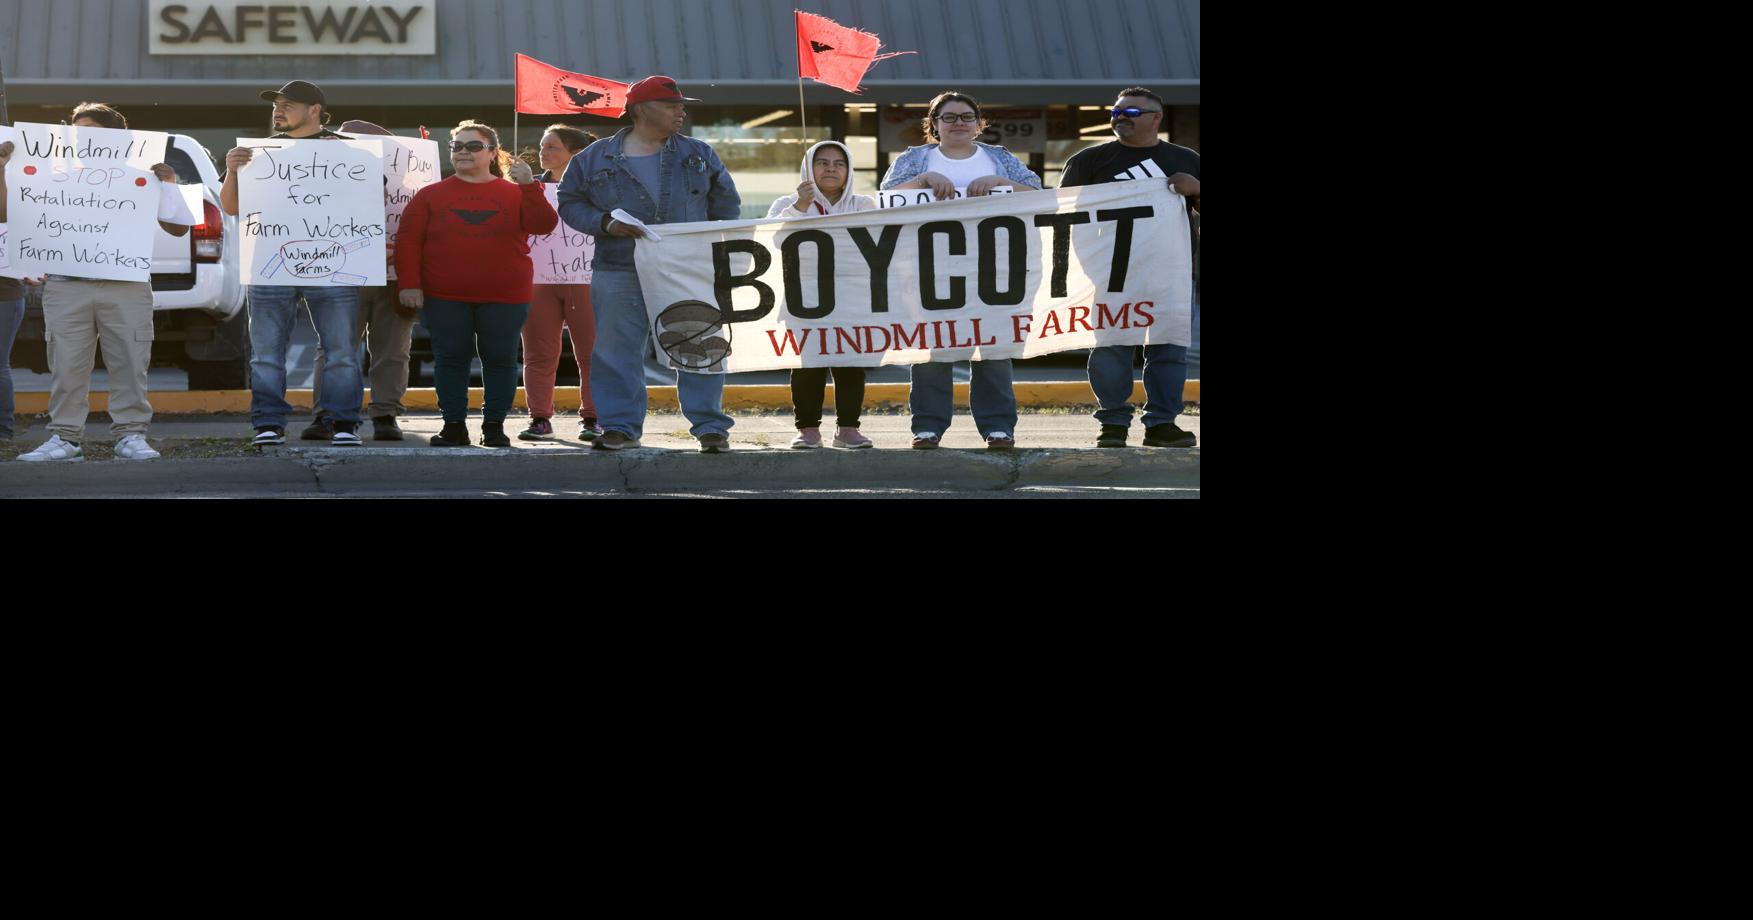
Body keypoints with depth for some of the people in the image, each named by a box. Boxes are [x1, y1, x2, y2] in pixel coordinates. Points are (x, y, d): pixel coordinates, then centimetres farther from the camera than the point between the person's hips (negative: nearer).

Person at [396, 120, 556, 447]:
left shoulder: (515, 193, 6)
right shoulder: (431, 195, 7)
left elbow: (544, 224, -8)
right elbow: (408, 241, 2)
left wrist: (529, 186, -18)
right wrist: (409, 284, -8)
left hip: (504, 297, 0)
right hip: (444, 298, 0)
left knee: (500, 359, 2)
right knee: (451, 359, 2)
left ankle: (494, 426, 10)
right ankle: (454, 426, 9)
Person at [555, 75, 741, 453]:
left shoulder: (699, 155, 9)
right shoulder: (595, 159, 4)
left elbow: (727, 202, 16)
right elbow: (570, 203, 8)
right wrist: (604, 223, -9)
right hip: (621, 276, -1)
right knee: (617, 351, 2)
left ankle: (710, 427, 6)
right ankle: (621, 426, 12)